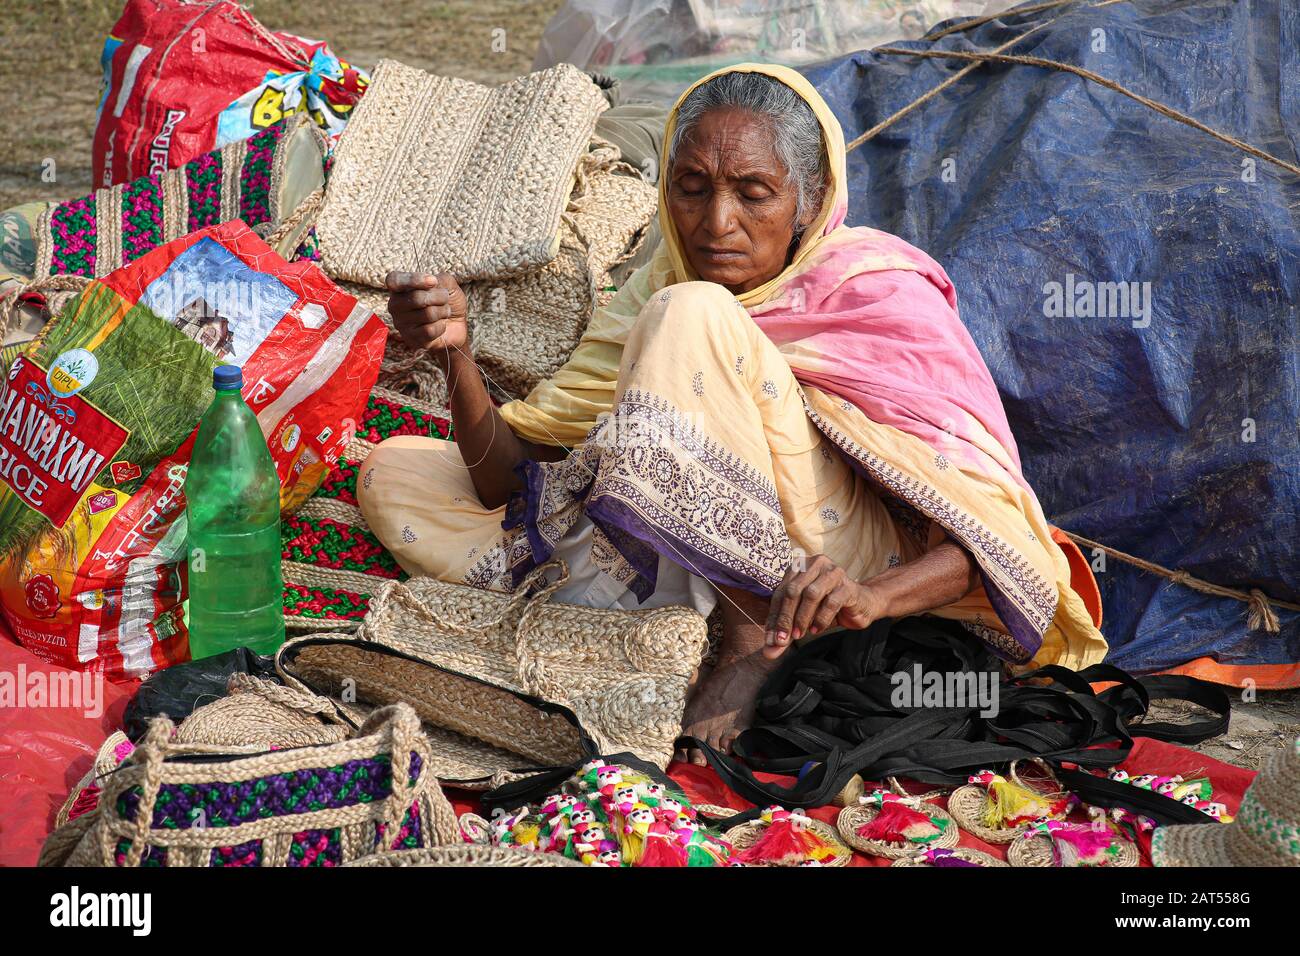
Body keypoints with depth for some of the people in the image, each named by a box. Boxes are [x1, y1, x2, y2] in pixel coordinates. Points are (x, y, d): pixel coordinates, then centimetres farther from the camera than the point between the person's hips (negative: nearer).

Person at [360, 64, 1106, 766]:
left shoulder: (876, 290, -9)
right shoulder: (657, 288, 7)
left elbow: (990, 528, -18)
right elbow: (509, 479, 2)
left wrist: (879, 595, -38)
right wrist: (456, 357, -17)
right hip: (693, 579, 6)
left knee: (687, 317, -24)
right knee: (395, 476, 1)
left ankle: (759, 638, -19)